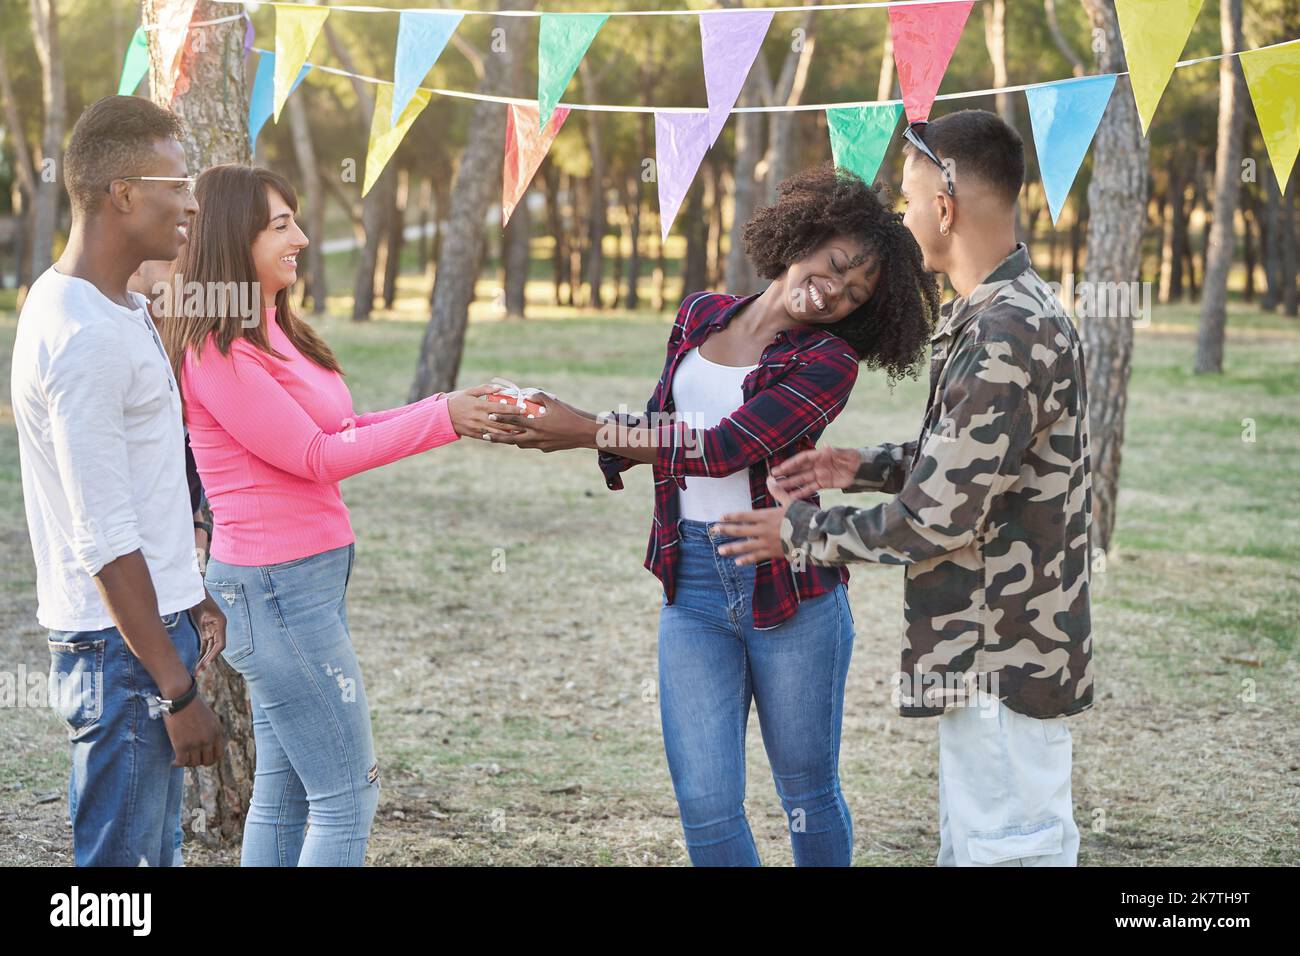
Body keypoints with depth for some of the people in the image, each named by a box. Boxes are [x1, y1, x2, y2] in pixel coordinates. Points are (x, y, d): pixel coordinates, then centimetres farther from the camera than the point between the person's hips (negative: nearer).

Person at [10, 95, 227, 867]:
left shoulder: (122, 309, 11)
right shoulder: (84, 338, -21)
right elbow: (104, 541, -22)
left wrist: (190, 596, 20)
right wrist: (178, 690, -19)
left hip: (157, 619, 10)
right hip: (121, 644, -10)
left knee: (154, 844, 15)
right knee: (118, 853, -3)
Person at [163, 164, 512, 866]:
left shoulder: (273, 332, 12)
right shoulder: (218, 352, -16)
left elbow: (333, 432, 11)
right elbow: (316, 457, -15)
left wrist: (452, 410, 1)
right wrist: (441, 418, -13)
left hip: (312, 575, 9)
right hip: (276, 588, -9)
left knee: (284, 795, 14)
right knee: (348, 796, -4)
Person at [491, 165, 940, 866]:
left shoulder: (830, 360, -8)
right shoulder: (701, 316, 9)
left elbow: (725, 448, -17)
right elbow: (662, 426, 15)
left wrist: (591, 431, -15)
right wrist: (548, 424, -4)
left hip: (787, 588, -4)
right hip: (692, 586, 4)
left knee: (807, 791, 10)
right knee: (704, 802, 1)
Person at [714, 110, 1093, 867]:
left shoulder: (1010, 337, -23)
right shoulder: (1000, 312, 10)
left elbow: (936, 520, -23)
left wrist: (803, 532, -9)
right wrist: (867, 466, 9)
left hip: (1007, 660, -10)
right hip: (984, 652, 10)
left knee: (1010, 848, -1)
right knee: (970, 846, 18)